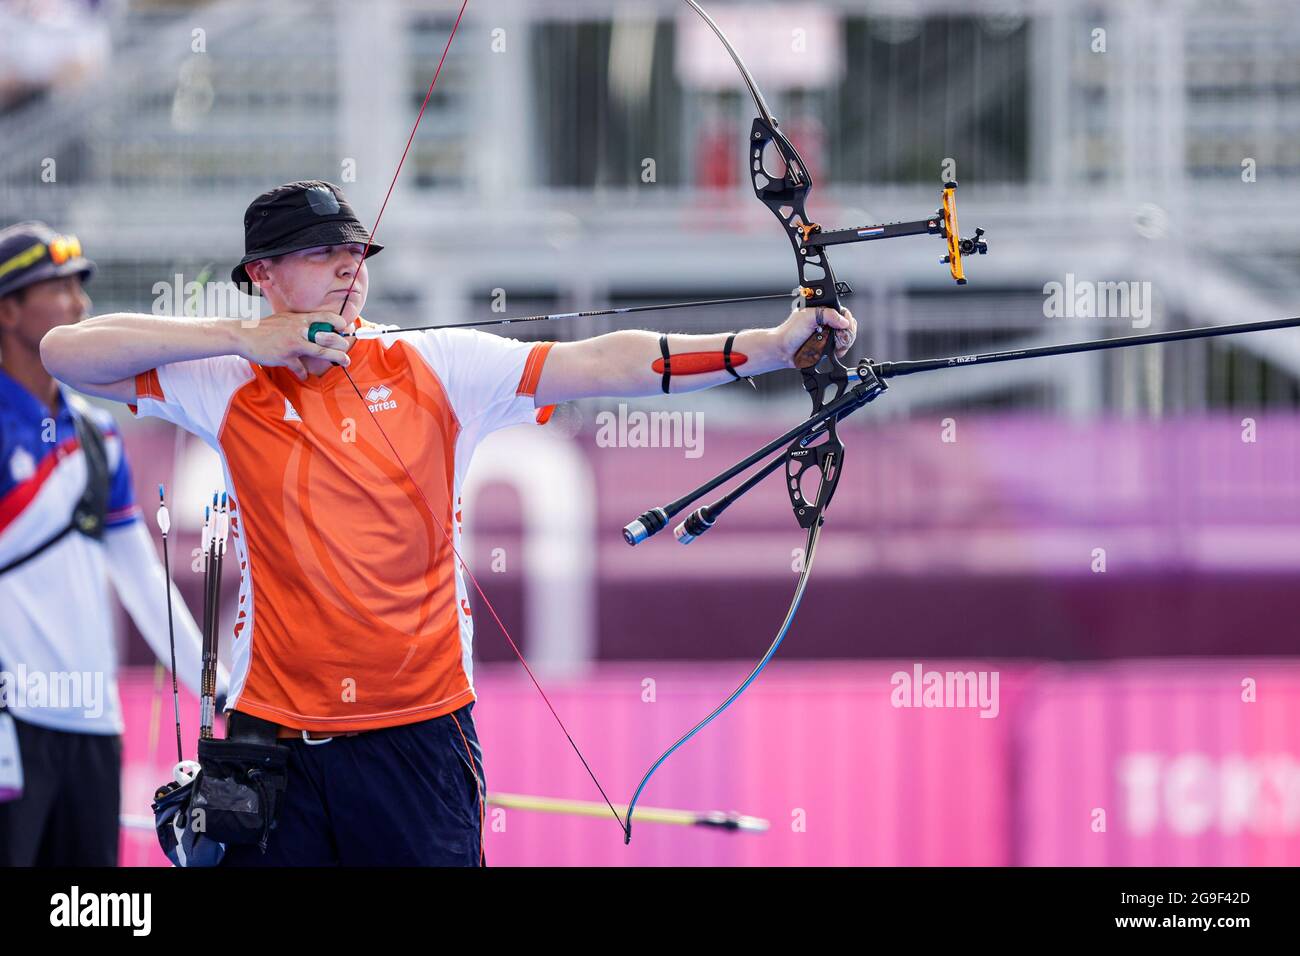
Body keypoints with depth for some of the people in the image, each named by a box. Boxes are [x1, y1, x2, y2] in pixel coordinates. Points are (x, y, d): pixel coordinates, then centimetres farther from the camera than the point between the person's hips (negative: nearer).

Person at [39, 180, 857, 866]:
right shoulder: (230, 387, 4)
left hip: (417, 733, -1)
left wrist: (768, 347, -19)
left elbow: (600, 364, -7)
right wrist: (243, 338, -9)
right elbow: (66, 353, -2)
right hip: (272, 734, 1)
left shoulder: (435, 367, 2)